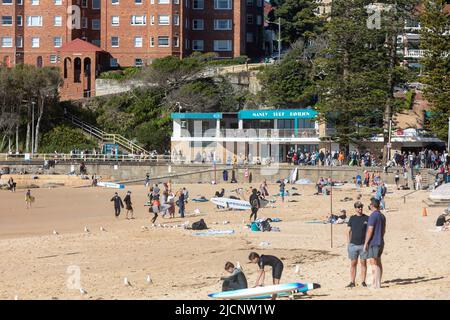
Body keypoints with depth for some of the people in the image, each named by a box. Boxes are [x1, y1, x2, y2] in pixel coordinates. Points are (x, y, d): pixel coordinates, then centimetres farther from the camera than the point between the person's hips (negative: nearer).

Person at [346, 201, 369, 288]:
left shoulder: (367, 218, 3)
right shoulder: (352, 218, 9)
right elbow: (349, 231, 11)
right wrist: (348, 243, 4)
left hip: (363, 245, -1)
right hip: (353, 244, 1)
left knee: (363, 263, 2)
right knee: (353, 264, 4)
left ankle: (363, 281, 8)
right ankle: (352, 282, 8)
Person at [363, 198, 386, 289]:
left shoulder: (373, 216, -15)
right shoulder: (382, 216, 12)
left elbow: (370, 231, -18)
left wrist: (365, 243, -14)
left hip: (373, 243, -9)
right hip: (380, 242, 9)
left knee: (374, 263, -10)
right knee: (378, 263, 13)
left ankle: (376, 284, -14)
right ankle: (378, 283, 17)